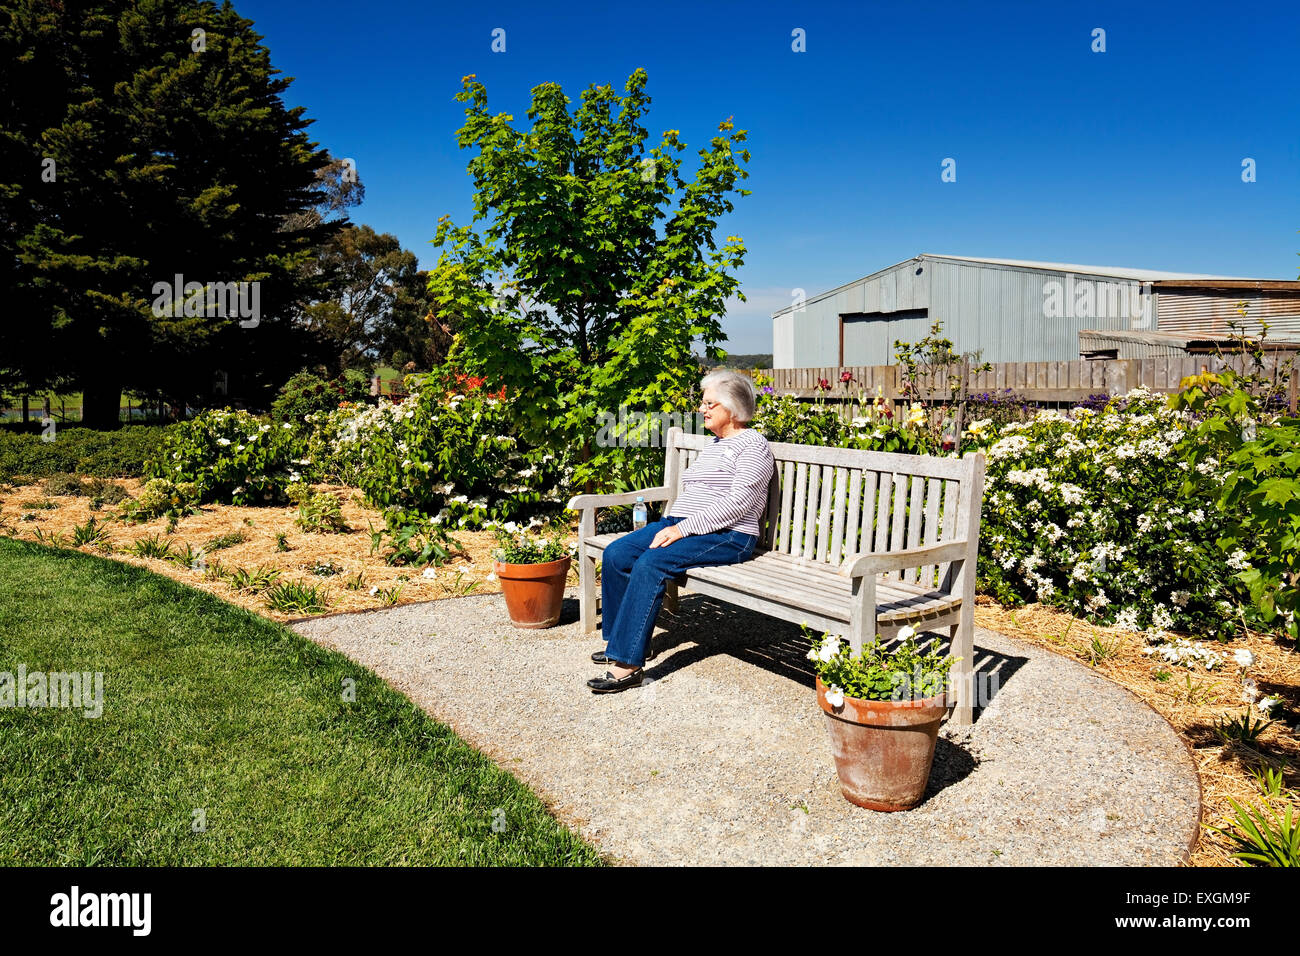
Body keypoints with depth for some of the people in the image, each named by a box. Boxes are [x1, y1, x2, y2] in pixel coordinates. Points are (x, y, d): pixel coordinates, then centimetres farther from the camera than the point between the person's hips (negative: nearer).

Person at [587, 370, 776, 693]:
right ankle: (617, 639, -1)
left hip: (726, 536, -9)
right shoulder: (712, 444, 24)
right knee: (615, 554, -11)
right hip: (680, 525, 9)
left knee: (650, 564, -31)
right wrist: (669, 525, 6)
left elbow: (737, 503, -17)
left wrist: (681, 529, -20)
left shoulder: (753, 445, -5)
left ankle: (628, 663, -29)